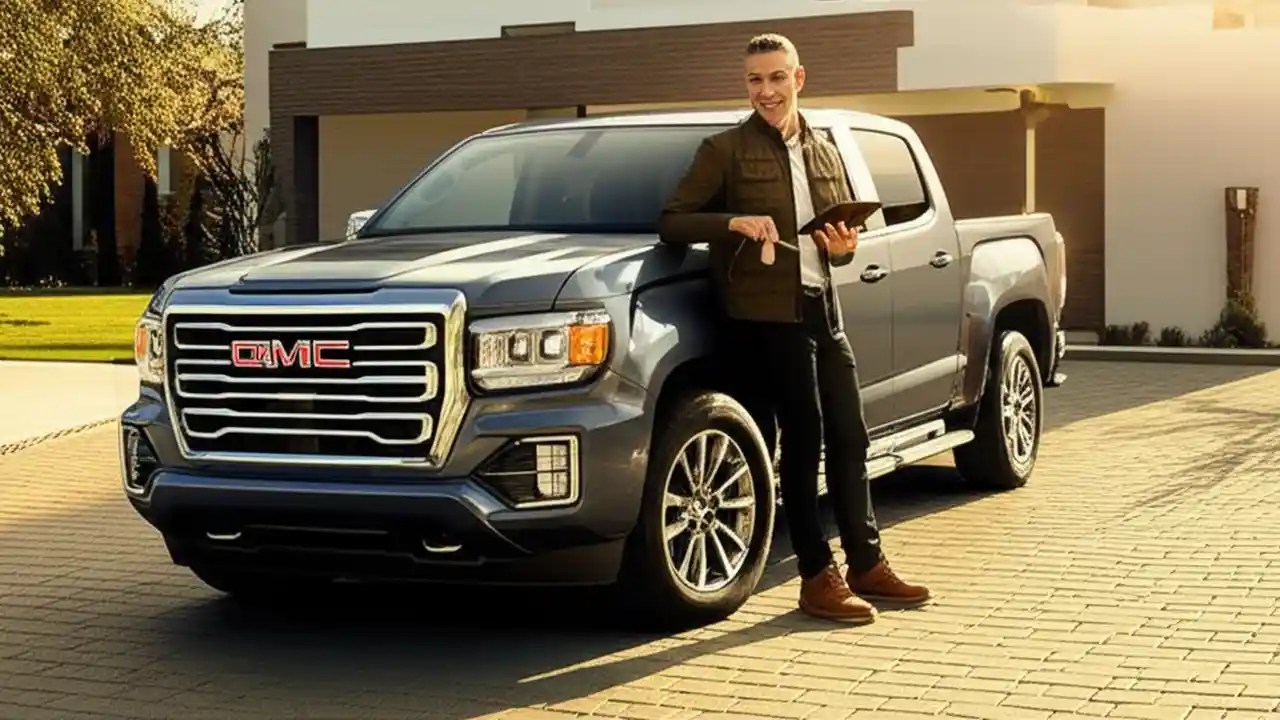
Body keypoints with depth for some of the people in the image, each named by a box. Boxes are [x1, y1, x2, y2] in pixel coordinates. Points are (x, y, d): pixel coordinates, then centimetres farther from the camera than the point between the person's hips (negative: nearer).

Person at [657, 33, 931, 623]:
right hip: (766, 314, -6)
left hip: (822, 308, 6)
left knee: (849, 439, 10)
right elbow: (670, 223, -7)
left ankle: (866, 564, 22)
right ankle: (818, 578, 4)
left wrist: (843, 247, -2)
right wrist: (735, 224, -23)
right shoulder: (725, 150, -3)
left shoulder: (825, 152, 15)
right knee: (803, 443, -4)